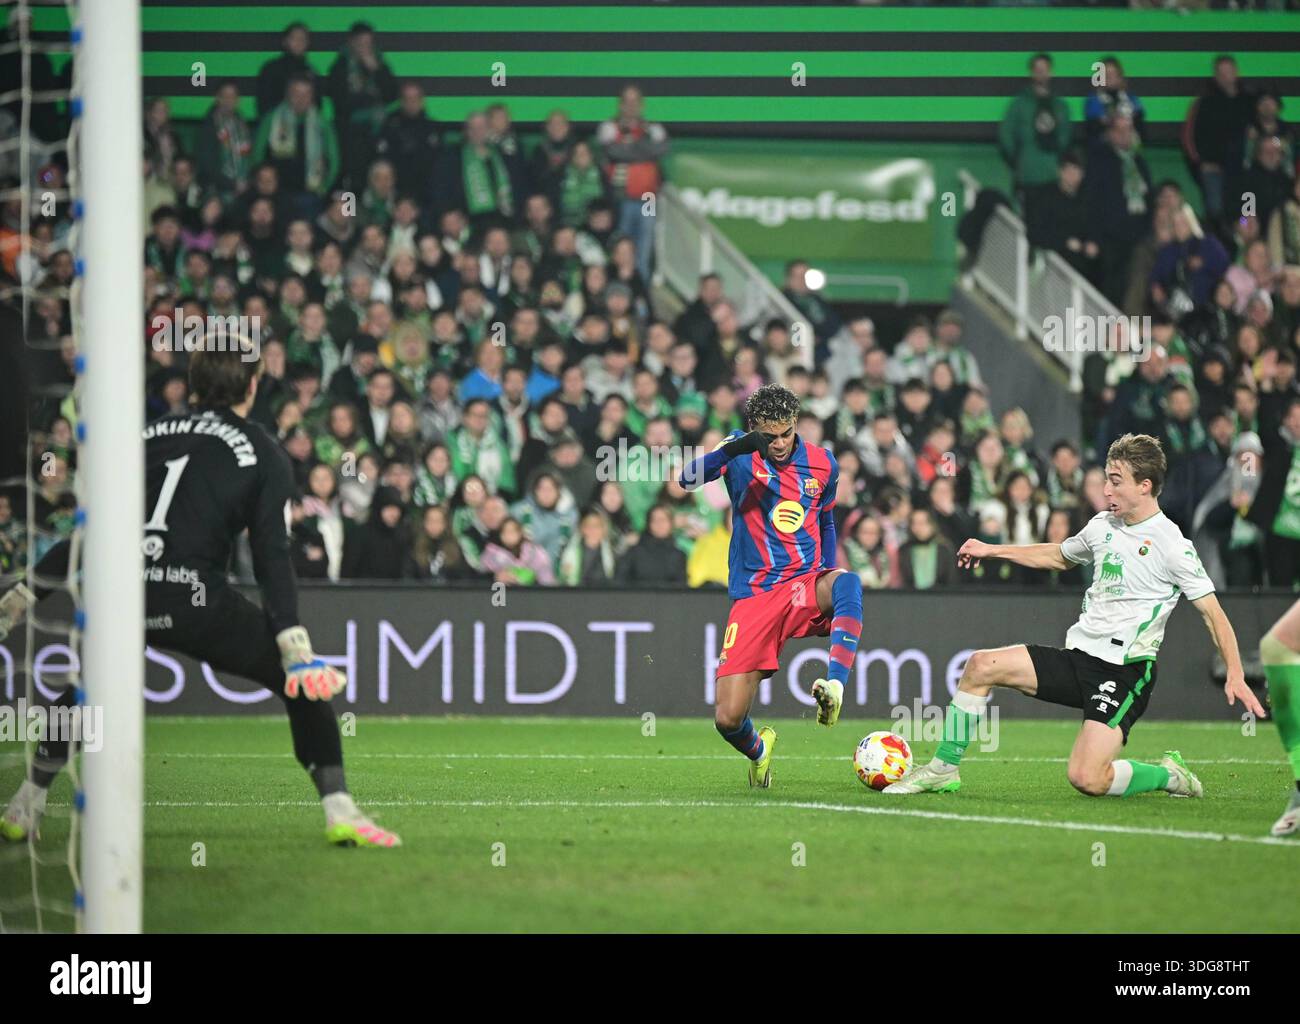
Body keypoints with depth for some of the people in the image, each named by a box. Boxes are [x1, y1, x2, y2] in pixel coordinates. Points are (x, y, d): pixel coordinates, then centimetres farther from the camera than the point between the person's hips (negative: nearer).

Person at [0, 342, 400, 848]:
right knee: (304, 684, 10)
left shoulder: (153, 436, 20)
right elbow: (271, 554, -2)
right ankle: (339, 813, 1)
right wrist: (295, 645, -6)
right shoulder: (263, 454, 9)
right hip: (196, 597, -4)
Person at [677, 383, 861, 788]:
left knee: (848, 583, -37)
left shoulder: (822, 464, 7)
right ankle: (757, 750, 29)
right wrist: (734, 448, -38)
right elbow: (689, 479, -22)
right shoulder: (742, 455, -3)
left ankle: (835, 685, -48)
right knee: (728, 719, -7)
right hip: (755, 597, -1)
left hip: (807, 587, 1)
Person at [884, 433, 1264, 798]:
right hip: (1079, 656, 7)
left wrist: (1235, 676, -22)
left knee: (1086, 779, -22)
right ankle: (943, 770, 8)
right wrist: (991, 550, 29)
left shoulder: (1171, 544, -12)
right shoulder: (1103, 525, 10)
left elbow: (1212, 612, -11)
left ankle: (1169, 777, 7)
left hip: (1125, 671, -7)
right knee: (980, 666, -4)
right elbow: (1058, 556, 31)